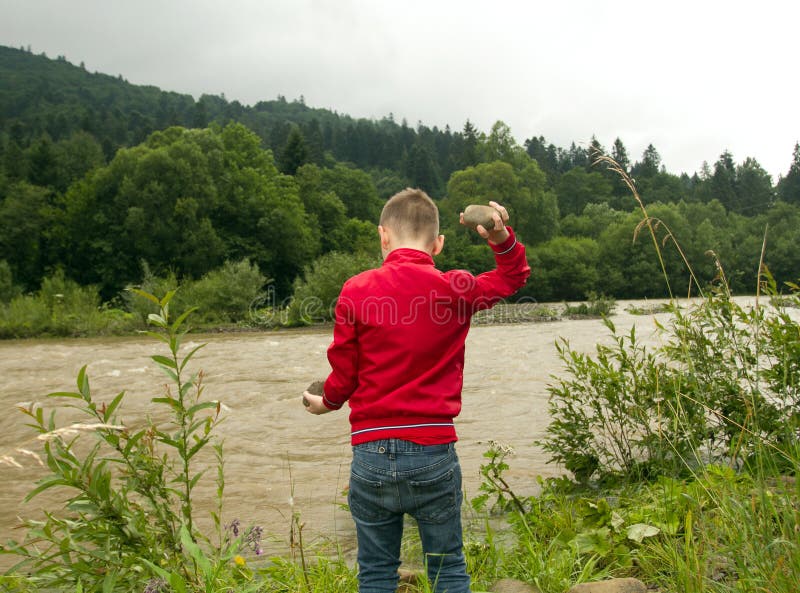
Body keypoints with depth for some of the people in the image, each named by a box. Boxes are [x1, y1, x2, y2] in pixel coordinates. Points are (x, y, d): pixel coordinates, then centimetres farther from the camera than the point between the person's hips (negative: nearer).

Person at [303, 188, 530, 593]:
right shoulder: (456, 290, -2)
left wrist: (326, 403, 21)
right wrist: (501, 237, 0)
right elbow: (514, 276, 17)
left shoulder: (356, 291, -5)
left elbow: (343, 377, 1)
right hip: (434, 453, 1)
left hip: (372, 454, 0)